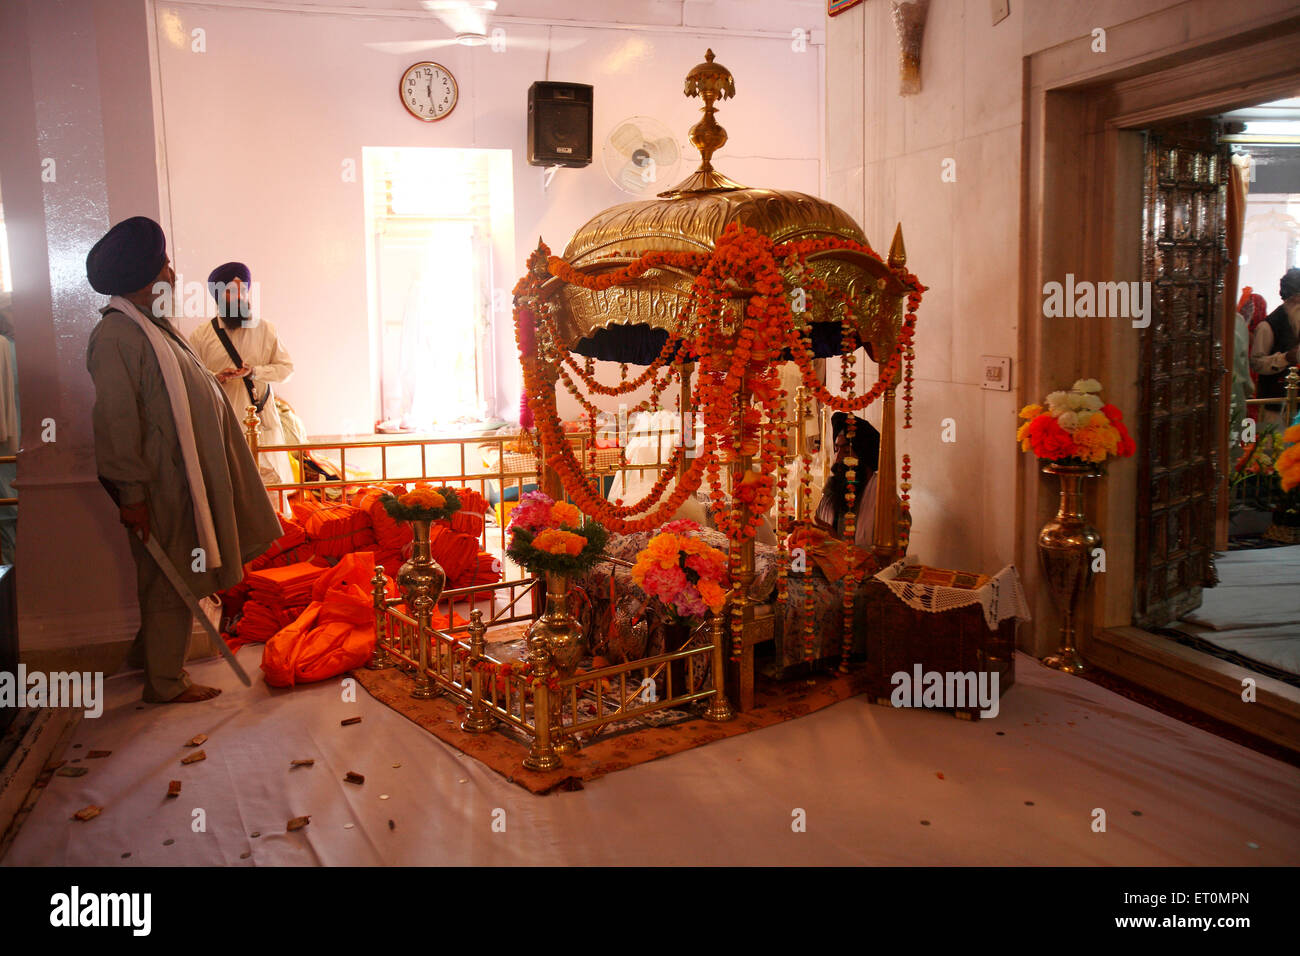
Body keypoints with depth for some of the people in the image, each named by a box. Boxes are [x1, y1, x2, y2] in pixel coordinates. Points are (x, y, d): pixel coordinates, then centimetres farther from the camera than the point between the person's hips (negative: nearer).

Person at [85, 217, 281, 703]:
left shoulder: (153, 323, 11)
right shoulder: (115, 335, -20)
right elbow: (116, 421, -23)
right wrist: (131, 493, -23)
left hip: (189, 469, 10)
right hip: (162, 480, -10)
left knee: (179, 576, 19)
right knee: (170, 581, 2)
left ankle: (150, 653, 36)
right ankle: (165, 681, 15)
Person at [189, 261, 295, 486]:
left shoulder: (264, 329, 8)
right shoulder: (201, 335, 4)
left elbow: (286, 367, 5)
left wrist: (254, 372, -12)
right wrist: (217, 377, -16)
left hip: (263, 423, 1)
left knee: (273, 482, 1)